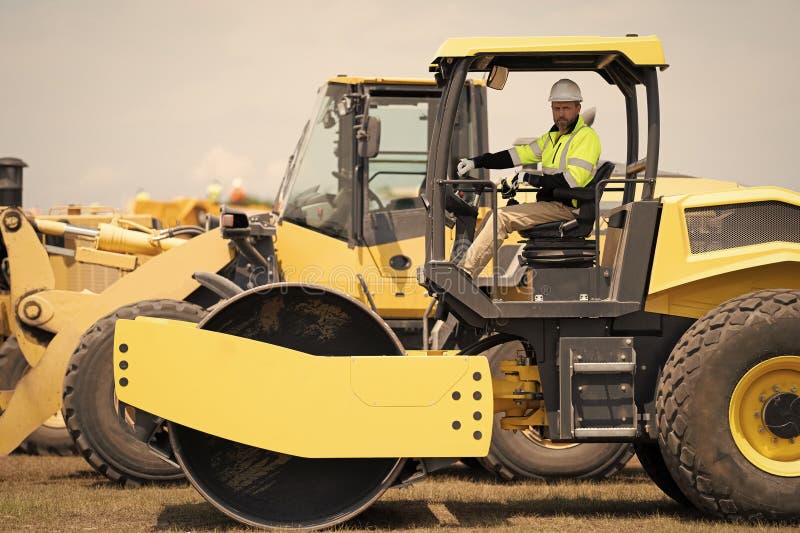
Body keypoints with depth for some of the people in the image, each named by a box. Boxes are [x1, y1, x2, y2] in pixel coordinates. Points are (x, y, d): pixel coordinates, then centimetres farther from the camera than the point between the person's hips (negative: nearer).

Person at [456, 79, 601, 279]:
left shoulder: (586, 137, -9)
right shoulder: (553, 137, 20)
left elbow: (572, 180, -21)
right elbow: (520, 154, 17)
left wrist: (528, 178, -18)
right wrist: (476, 162, 8)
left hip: (565, 208, -9)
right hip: (550, 203, 9)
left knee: (502, 217, -19)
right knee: (493, 216, 6)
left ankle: (464, 273, -20)